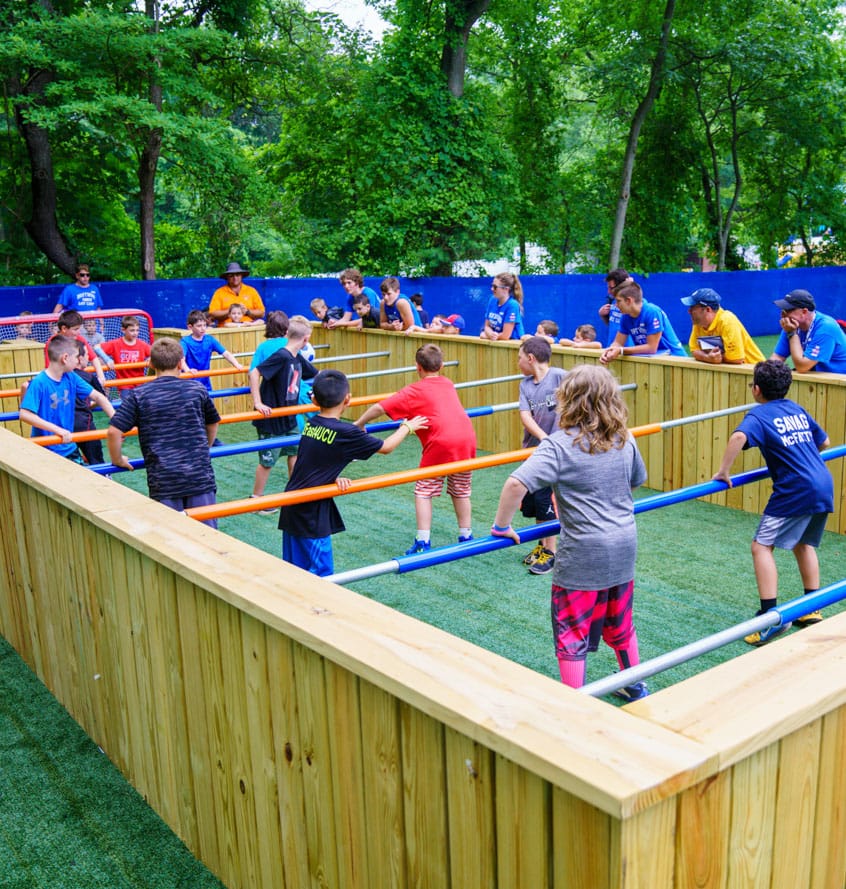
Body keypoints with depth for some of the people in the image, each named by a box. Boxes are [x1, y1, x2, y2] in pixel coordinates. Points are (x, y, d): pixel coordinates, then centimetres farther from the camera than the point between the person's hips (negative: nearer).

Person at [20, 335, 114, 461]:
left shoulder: (71, 378, 0)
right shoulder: (39, 383, -18)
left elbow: (98, 396, 6)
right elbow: (25, 415, -26)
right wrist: (57, 430, -31)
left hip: (69, 448, 6)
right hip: (46, 451, -6)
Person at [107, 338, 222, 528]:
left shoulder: (138, 396, -2)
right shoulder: (198, 389, 4)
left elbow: (113, 432, -8)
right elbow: (212, 426, 19)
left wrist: (118, 460, 10)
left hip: (163, 482, -1)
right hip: (200, 476, 1)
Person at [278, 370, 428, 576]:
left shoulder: (311, 423, 3)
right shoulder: (346, 433, -15)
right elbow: (385, 447, -2)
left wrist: (334, 478, -4)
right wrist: (407, 427, 14)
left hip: (291, 505, 7)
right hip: (311, 514, -7)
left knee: (295, 569, 16)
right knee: (321, 571, 1)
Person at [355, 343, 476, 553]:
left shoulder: (415, 391, 5)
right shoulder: (448, 384, 22)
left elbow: (379, 408, 0)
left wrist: (359, 424, 14)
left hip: (440, 443, -6)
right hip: (467, 439, 6)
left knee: (423, 491, 6)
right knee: (461, 491, 20)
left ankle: (423, 542, 2)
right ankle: (466, 537, 26)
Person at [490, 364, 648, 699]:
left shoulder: (559, 445, -18)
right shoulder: (624, 439, 2)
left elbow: (516, 484, -29)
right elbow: (637, 480, 19)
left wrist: (501, 526, -15)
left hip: (582, 553, -7)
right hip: (624, 546, 7)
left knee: (572, 634, 7)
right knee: (620, 623, 26)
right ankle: (634, 687, 43)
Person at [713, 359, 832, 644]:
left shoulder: (759, 414, -5)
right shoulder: (797, 409, 16)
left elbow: (739, 437, -27)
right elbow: (824, 442, 26)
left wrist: (723, 471, -17)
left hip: (794, 491, -8)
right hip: (824, 487, 8)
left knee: (761, 547, -2)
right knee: (803, 543, 25)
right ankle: (812, 608, 30)